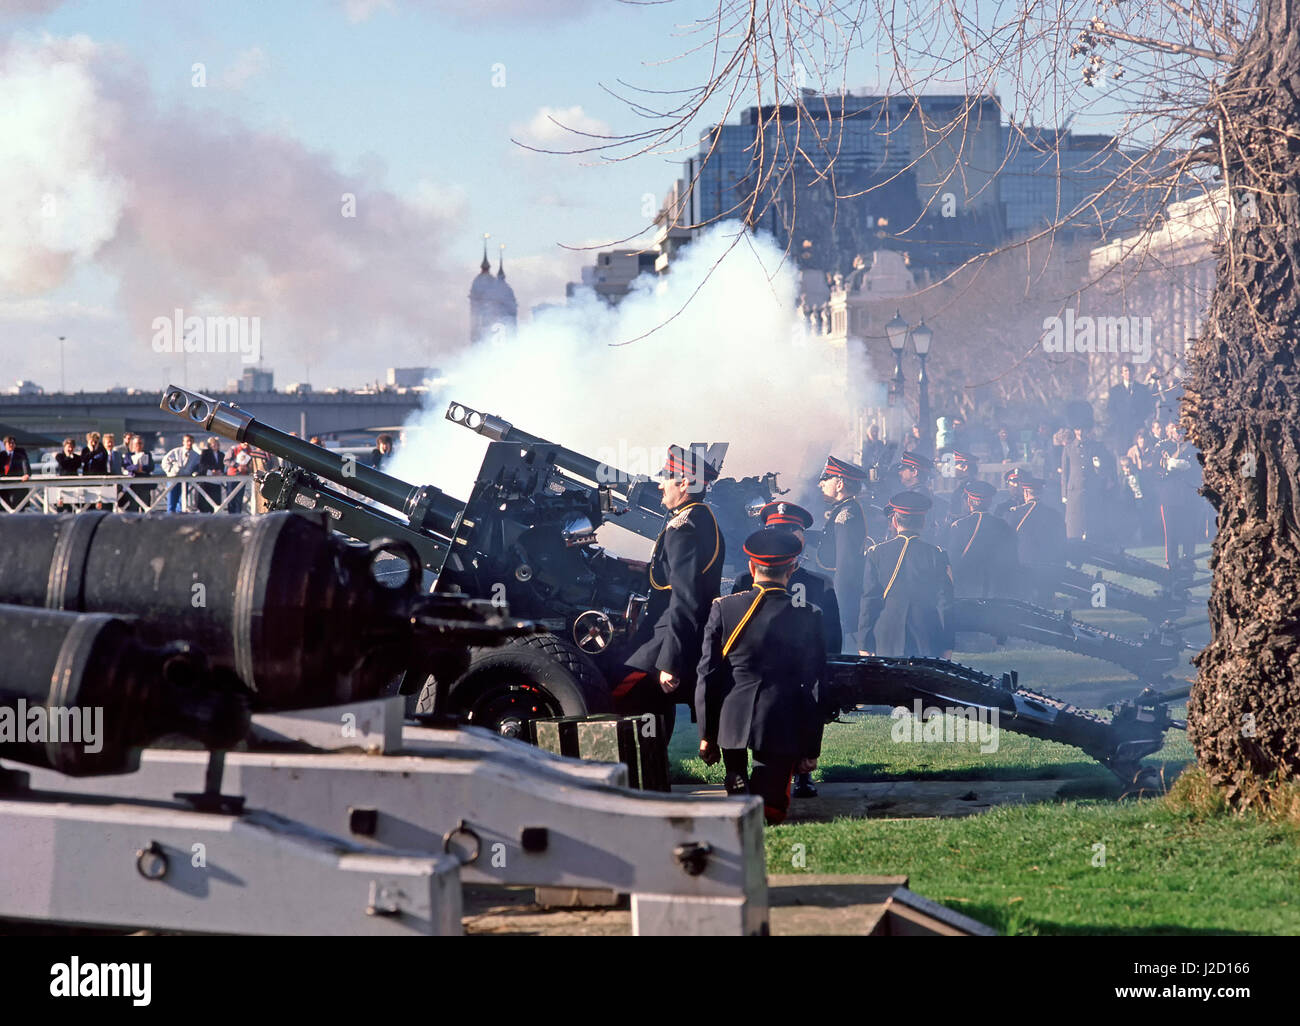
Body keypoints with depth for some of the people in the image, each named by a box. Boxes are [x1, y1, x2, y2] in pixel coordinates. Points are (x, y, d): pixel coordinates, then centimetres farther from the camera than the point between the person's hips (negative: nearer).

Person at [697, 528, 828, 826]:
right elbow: (815, 688, -3)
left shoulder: (723, 609, -4)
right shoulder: (808, 617, -5)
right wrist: (811, 749, 5)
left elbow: (706, 676, -1)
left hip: (730, 723, 2)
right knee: (772, 810, 5)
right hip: (781, 726, -2)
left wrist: (707, 735, 9)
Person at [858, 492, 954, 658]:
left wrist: (865, 645, 6)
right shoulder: (936, 555, -1)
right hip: (927, 644, -1)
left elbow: (869, 601, 2)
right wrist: (947, 647, 6)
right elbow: (945, 603, 1)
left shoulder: (876, 553, 1)